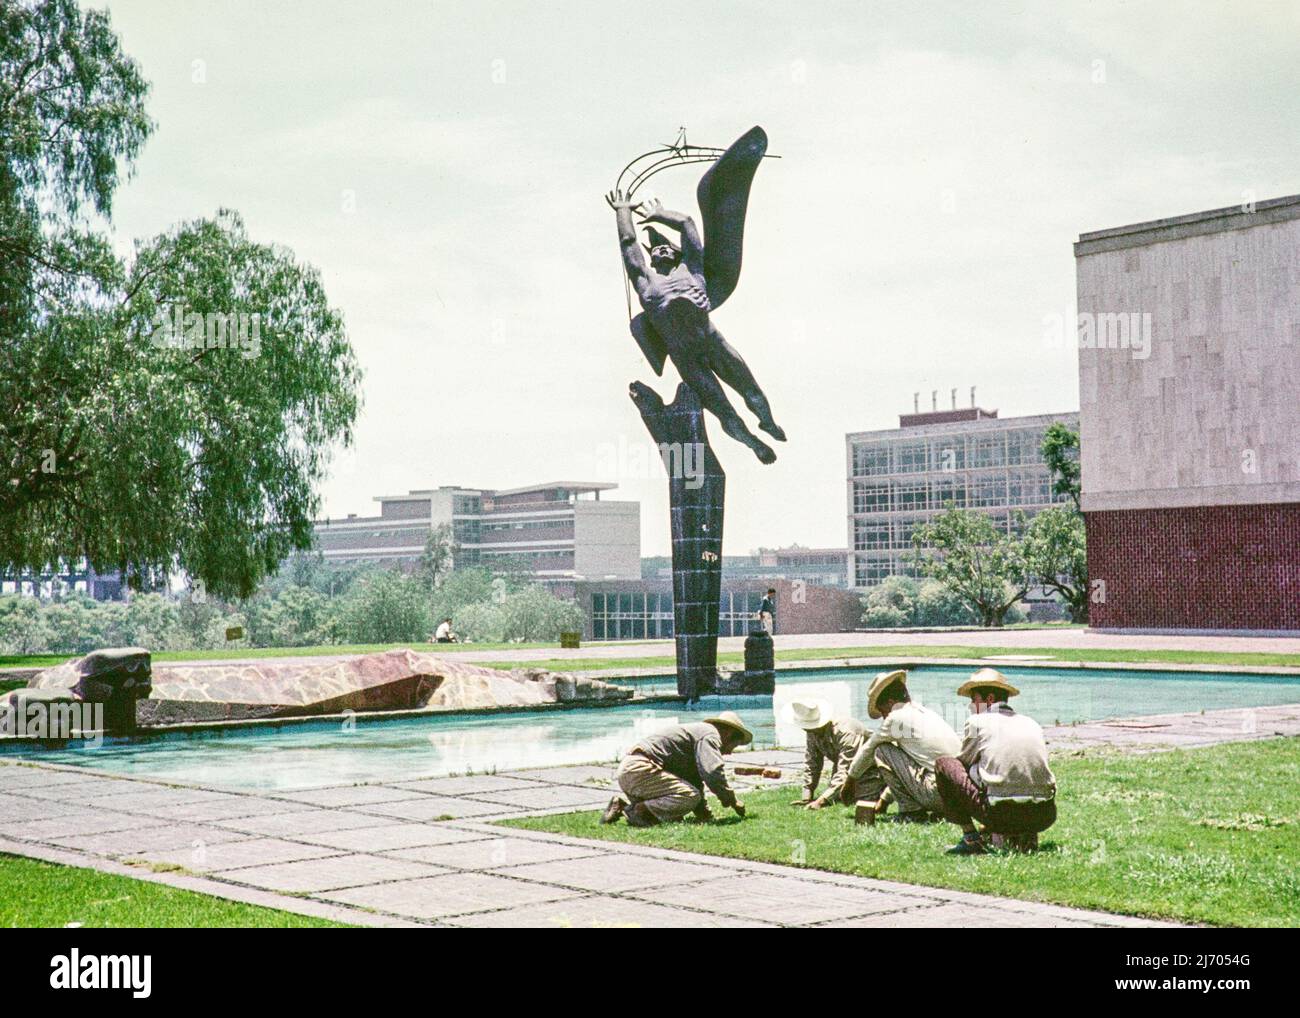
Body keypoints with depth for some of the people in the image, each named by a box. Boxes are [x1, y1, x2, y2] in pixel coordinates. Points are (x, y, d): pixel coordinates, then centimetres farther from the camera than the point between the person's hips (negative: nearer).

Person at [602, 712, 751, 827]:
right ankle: (637, 811, -20)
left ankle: (622, 806, 9)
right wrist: (732, 801, -7)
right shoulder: (710, 735, -4)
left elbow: (695, 781, 28)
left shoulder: (699, 731, 28)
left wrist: (705, 815, 19)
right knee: (690, 796, -20)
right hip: (639, 770, -11)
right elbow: (712, 773, -19)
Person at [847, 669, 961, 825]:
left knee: (882, 751, 4)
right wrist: (884, 798, 36)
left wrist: (849, 779, 28)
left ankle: (911, 812, 3)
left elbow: (867, 751, 12)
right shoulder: (927, 713, 21)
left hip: (937, 792, -8)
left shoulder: (896, 718, -3)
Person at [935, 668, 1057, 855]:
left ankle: (971, 838, 8)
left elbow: (962, 762, 17)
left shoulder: (977, 722, 4)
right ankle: (1025, 836, 14)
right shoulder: (1031, 724, 18)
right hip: (1044, 818, 5)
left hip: (1001, 813, -5)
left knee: (943, 764, 13)